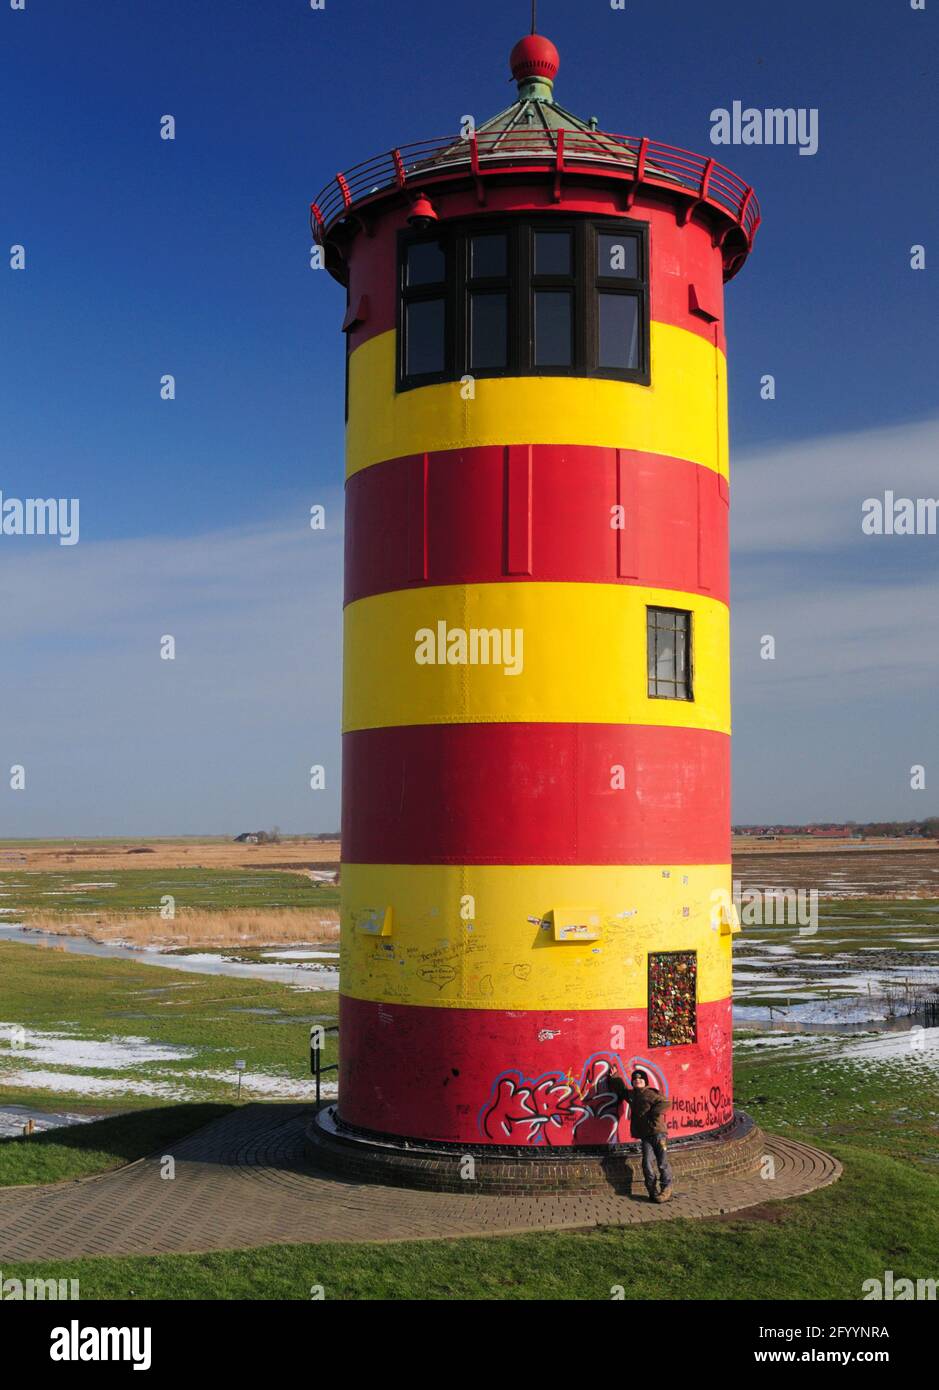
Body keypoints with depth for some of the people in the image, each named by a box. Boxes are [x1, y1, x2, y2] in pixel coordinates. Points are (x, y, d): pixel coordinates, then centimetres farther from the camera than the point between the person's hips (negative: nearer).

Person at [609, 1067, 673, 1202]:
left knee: (662, 1163, -5)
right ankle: (653, 1192, 6)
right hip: (645, 1135, 5)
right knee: (647, 1164, -3)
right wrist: (614, 1077, 27)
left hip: (658, 1132, -5)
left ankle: (666, 1190, 7)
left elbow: (666, 1103, -14)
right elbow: (620, 1088, 36)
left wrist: (651, 1113, -17)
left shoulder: (651, 1093, -2)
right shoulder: (631, 1094, 17)